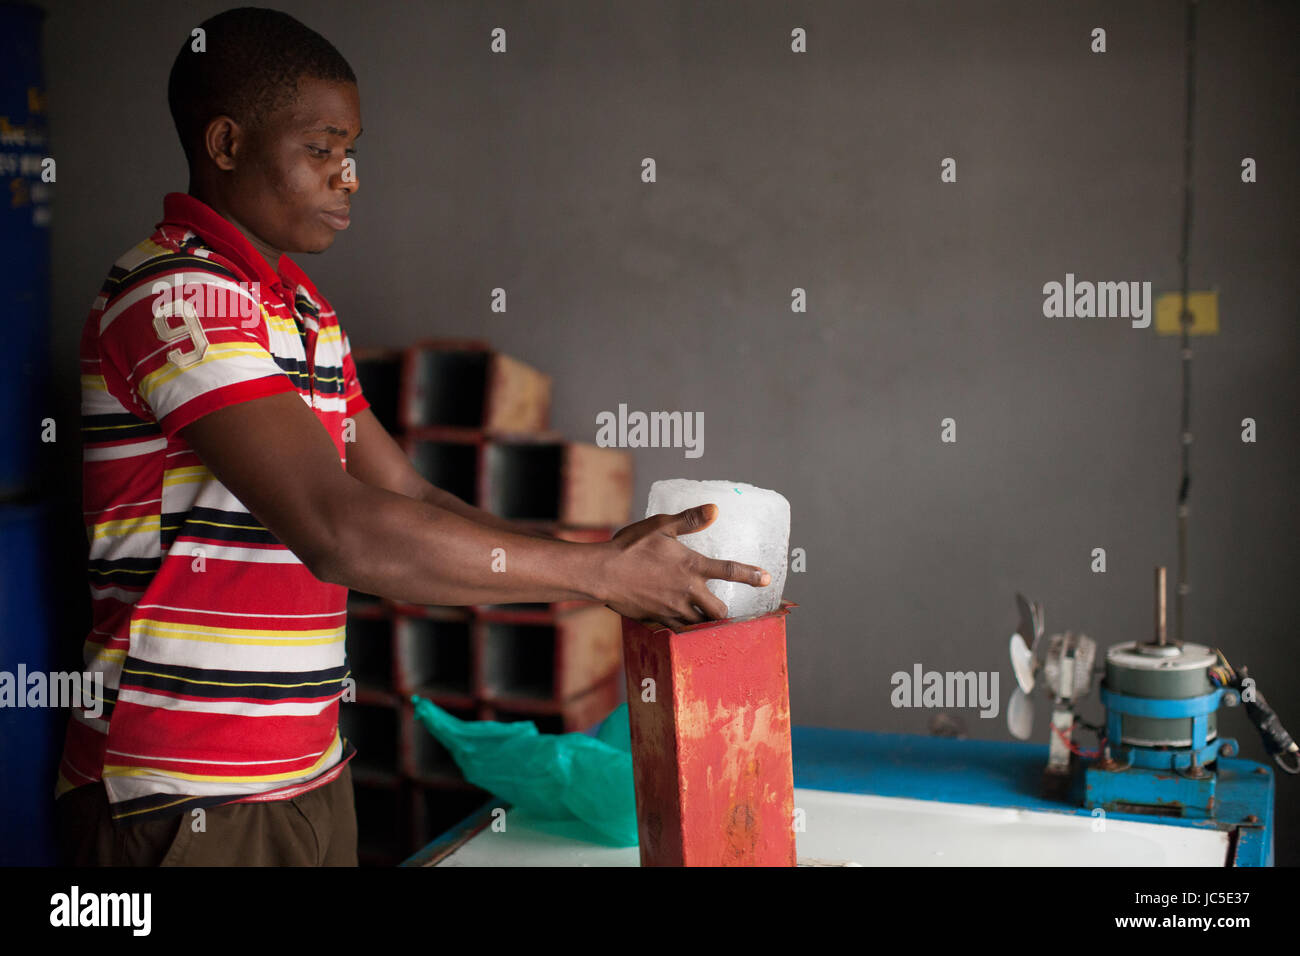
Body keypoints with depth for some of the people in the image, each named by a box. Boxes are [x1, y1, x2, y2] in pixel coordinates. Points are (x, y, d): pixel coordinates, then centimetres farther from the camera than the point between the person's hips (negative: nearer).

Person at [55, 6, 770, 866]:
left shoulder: (307, 312, 14)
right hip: (189, 796, -8)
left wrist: (614, 561, -1)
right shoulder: (176, 295, -16)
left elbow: (409, 501, 11)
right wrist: (598, 574, -20)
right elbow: (339, 530, -26)